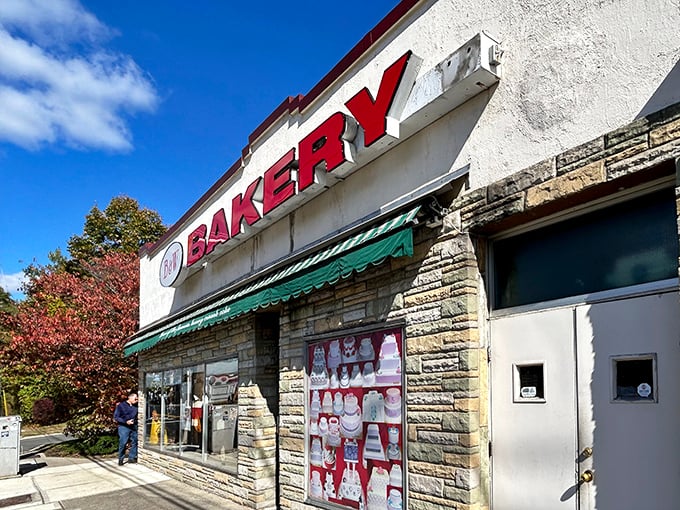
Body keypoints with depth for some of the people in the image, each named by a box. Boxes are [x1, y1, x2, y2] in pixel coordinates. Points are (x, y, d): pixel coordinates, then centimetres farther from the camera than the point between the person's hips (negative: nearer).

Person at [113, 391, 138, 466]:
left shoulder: (136, 406, 8)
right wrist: (126, 422, -16)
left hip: (134, 427, 5)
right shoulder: (121, 405, -5)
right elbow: (116, 417, -7)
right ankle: (120, 459, 5)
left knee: (134, 442, 4)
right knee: (123, 443, -9)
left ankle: (131, 458, 16)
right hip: (123, 427, -5)